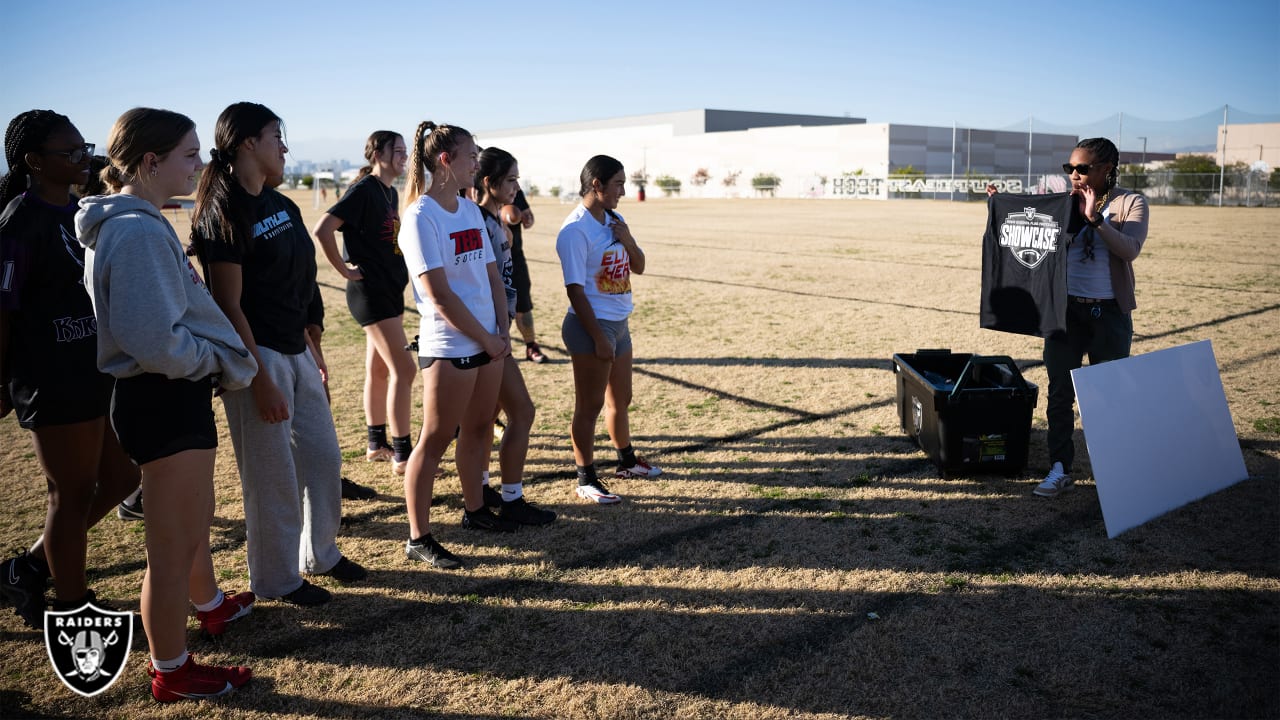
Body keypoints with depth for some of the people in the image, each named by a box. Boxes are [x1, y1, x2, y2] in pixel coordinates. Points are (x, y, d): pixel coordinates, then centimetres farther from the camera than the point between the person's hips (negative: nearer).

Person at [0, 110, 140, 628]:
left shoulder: (80, 211, 9)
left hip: (102, 372, 9)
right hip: (55, 383, -9)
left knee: (121, 477, 16)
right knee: (73, 494, 5)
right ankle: (72, 609, 23)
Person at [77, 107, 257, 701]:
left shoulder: (133, 222, 10)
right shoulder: (139, 232, -22)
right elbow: (156, 341, -29)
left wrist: (213, 358, 10)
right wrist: (215, 361, -13)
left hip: (177, 397, 11)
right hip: (165, 401, -11)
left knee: (194, 520, 30)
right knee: (172, 549, 5)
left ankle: (210, 605, 52)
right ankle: (171, 673, 22)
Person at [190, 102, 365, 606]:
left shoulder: (281, 205, 11)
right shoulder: (223, 213, -14)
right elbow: (229, 305, -18)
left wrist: (314, 349, 16)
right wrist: (261, 381, -20)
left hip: (297, 352, 9)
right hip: (257, 356, -9)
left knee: (323, 457, 16)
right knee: (273, 475, 3)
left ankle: (320, 554, 34)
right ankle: (276, 579, 20)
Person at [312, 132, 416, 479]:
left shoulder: (390, 193, 12)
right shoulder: (364, 190, -14)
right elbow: (322, 229, -23)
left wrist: (402, 267, 12)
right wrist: (345, 270, -17)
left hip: (391, 290, 9)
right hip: (370, 292, -9)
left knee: (379, 369, 14)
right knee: (403, 369, -9)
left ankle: (377, 444, 24)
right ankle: (402, 455, -3)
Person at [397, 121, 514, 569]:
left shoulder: (470, 210, 10)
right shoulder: (421, 216, -13)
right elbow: (439, 294, -18)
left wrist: (502, 330, 2)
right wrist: (486, 339, -13)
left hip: (488, 342, 8)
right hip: (448, 346, -8)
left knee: (478, 430, 18)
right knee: (435, 441, 0)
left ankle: (475, 509, 36)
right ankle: (418, 538, 9)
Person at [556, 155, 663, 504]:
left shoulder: (614, 220, 9)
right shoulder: (575, 229, -16)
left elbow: (639, 267, 14)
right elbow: (575, 289, -19)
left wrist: (627, 240, -6)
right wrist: (598, 337, -19)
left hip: (619, 323, 8)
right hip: (591, 325, -8)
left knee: (620, 399, 21)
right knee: (589, 405, 0)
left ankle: (627, 461, 39)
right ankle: (586, 480, 11)